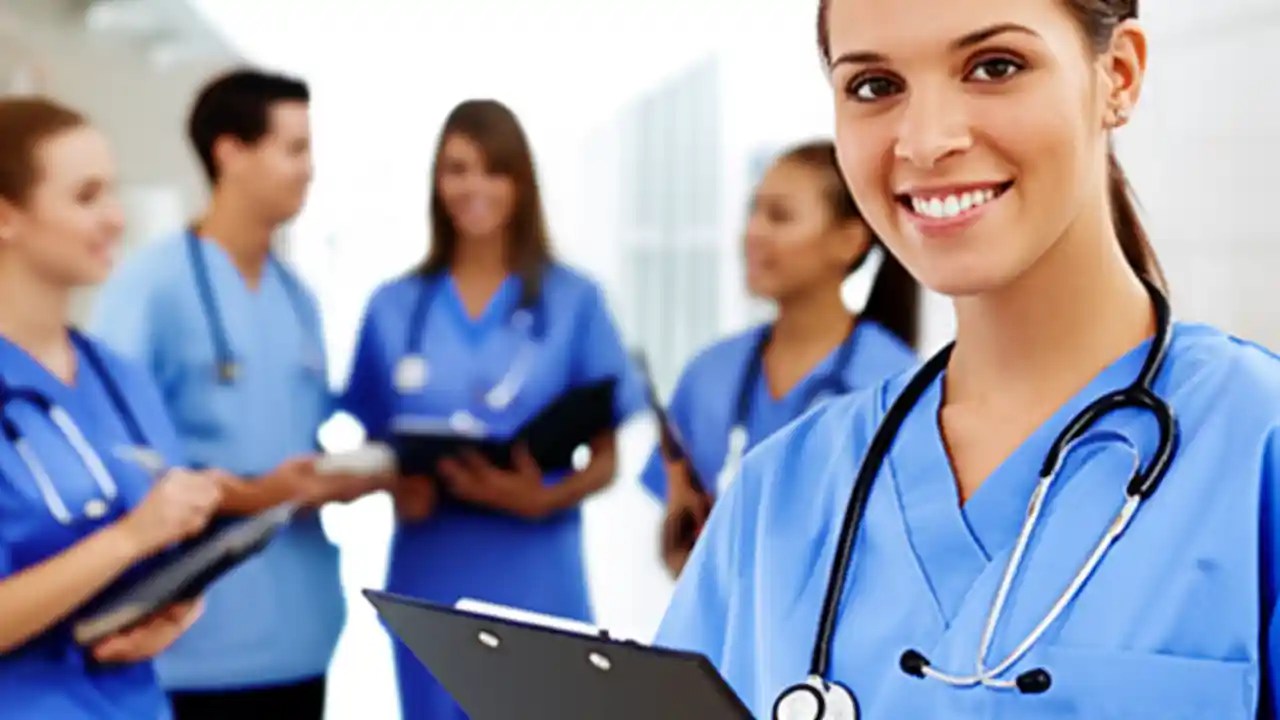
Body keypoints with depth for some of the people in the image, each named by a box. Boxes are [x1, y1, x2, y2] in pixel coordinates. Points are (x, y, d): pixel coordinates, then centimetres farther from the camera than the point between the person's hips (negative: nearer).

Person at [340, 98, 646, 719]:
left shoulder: (573, 301, 1)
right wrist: (395, 487, -11)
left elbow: (605, 460, 2)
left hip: (538, 587, -2)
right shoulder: (393, 308, 6)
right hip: (430, 584, 2)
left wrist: (545, 499, -18)